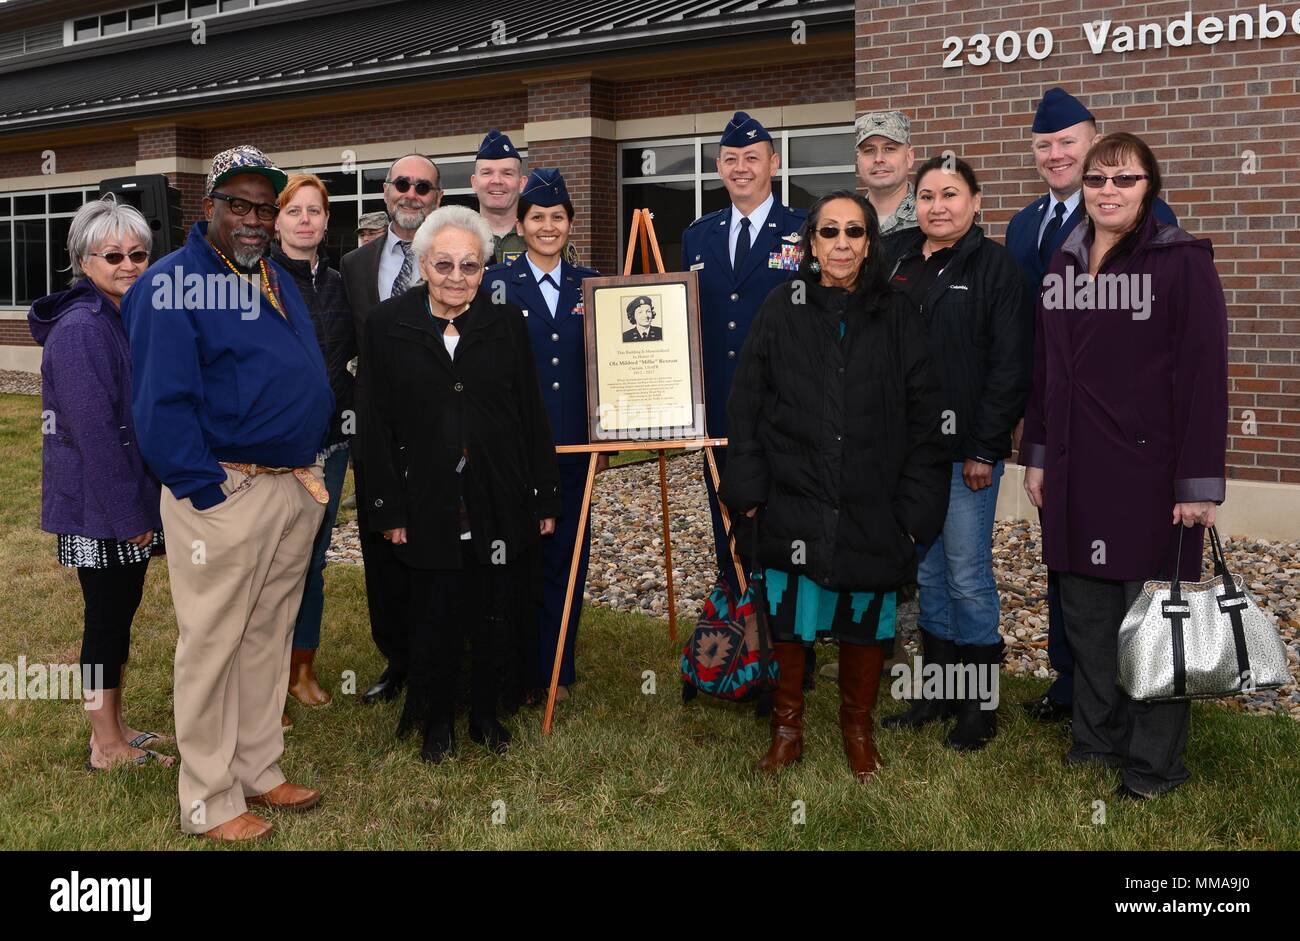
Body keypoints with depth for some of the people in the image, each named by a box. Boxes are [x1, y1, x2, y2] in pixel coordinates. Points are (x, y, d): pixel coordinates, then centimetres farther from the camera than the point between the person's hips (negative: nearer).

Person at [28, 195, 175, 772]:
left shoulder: (131, 319, 10)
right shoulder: (81, 330, -18)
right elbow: (94, 430, -22)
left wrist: (144, 504, 14)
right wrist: (129, 514, -21)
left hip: (130, 496, 9)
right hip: (98, 507, -9)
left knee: (120, 611, 16)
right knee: (107, 616, 1)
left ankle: (115, 727, 29)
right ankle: (107, 748, 13)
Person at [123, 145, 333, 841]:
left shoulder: (278, 280, 15)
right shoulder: (171, 283, -10)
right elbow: (161, 402, -17)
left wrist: (311, 469, 14)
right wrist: (203, 490, -19)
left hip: (297, 489, 8)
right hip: (225, 491, -8)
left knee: (270, 637, 16)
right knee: (211, 645, 1)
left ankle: (258, 771, 29)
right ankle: (209, 803, 13)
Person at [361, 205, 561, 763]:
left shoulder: (507, 322, 3)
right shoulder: (387, 325, -1)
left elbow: (532, 414, 5)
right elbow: (379, 424, -2)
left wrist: (546, 498, 3)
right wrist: (389, 509, -5)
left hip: (500, 504, 2)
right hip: (428, 507, -1)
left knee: (494, 621, 12)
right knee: (433, 622, 7)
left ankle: (486, 716, 31)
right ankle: (436, 723, 27)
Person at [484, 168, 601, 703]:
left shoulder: (590, 285, 10)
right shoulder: (495, 285, 1)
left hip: (573, 447, 3)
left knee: (566, 558, 7)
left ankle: (556, 672, 20)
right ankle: (519, 673, 16)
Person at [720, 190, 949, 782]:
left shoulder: (896, 317, 3)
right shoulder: (781, 310, 1)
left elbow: (922, 416, 2)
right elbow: (745, 406, 1)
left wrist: (915, 506, -3)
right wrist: (749, 490, -4)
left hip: (871, 509, 1)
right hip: (792, 504, 0)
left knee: (865, 622, 10)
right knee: (787, 620, 6)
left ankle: (858, 729, 32)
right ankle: (786, 728, 26)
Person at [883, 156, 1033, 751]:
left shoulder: (994, 266, -5)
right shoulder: (898, 261, 11)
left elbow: (1010, 366, -10)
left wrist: (984, 449, -13)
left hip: (966, 452, -5)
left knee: (968, 577, 0)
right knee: (928, 573, 13)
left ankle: (980, 704, 14)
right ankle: (938, 690, 25)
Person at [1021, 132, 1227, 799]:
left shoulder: (1182, 263, -7)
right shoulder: (1063, 265, 11)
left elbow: (1204, 376, -11)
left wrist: (1199, 481, -14)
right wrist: (1037, 455, 12)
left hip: (1149, 470, -5)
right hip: (1075, 473, 6)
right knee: (1086, 614, 12)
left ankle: (1154, 764, 15)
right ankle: (1096, 740, 26)